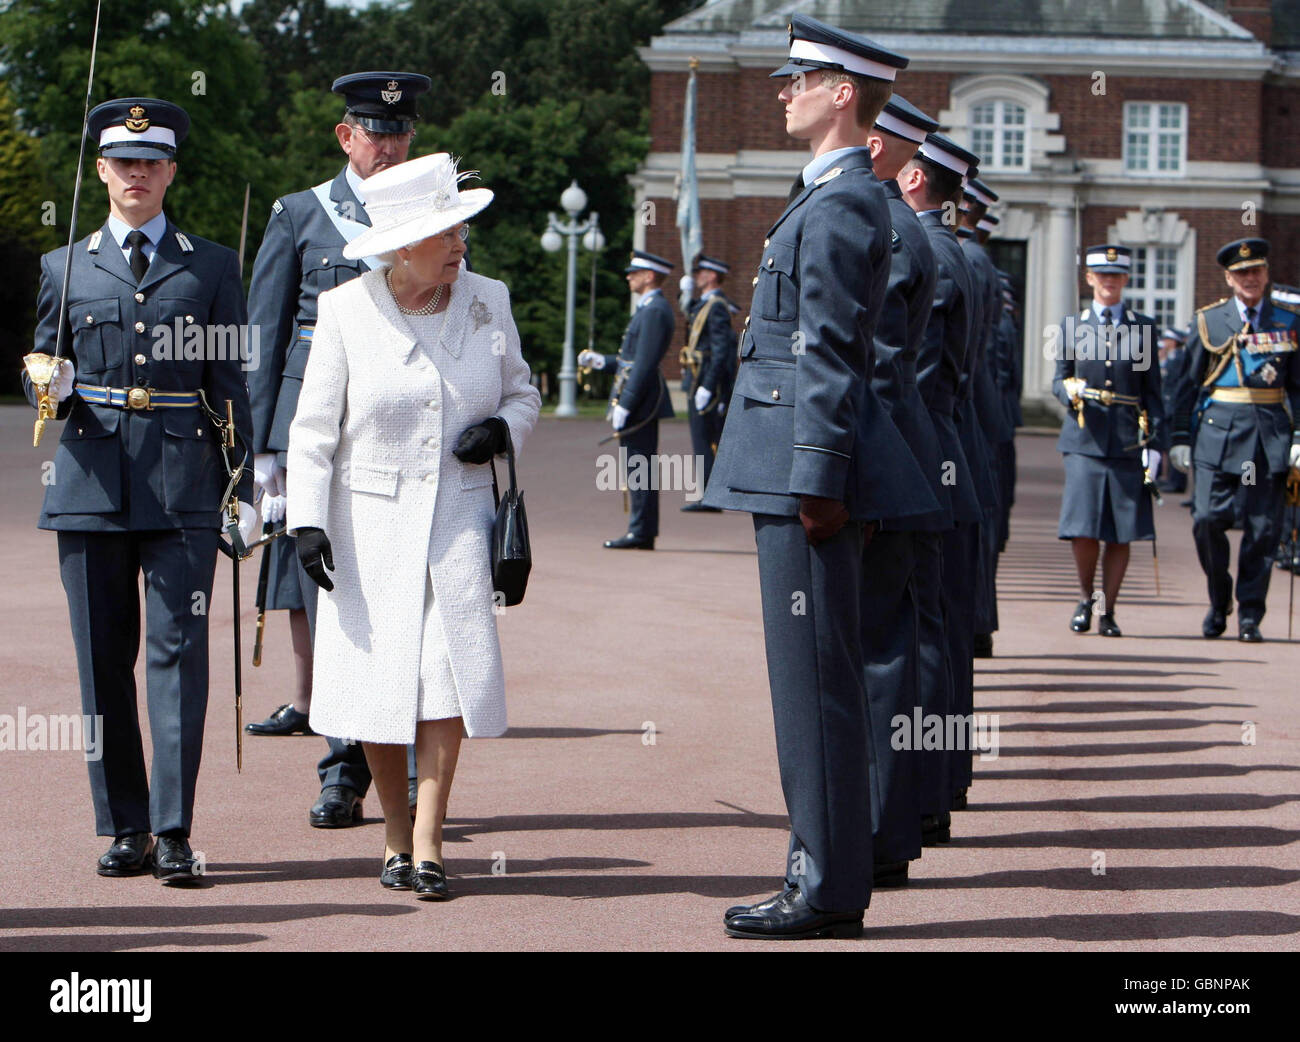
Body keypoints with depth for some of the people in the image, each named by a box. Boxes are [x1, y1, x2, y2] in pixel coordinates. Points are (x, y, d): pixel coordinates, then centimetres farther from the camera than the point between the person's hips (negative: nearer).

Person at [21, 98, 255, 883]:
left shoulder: (212, 266, 9)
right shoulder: (65, 268, 12)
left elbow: (231, 384, 8)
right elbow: (42, 374, 17)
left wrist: (244, 489, 2)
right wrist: (53, 389, -8)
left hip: (182, 485, -2)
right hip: (92, 483, 2)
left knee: (179, 651, -8)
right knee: (104, 661, 4)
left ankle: (174, 832, -7)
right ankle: (124, 827, 13)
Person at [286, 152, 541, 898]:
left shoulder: (488, 301, 4)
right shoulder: (347, 310, -3)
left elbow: (522, 391, 16)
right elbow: (314, 427, 0)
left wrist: (505, 428, -7)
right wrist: (308, 520, -8)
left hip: (458, 515, 1)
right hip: (371, 520, -1)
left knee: (452, 664, -12)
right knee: (377, 675, 0)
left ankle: (429, 838, -6)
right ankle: (396, 834, 15)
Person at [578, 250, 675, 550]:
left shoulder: (655, 311, -15)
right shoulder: (648, 308, 19)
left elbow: (645, 364, -21)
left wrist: (624, 405, -22)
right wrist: (602, 361, 15)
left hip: (640, 401, -11)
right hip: (641, 404, 11)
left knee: (639, 467, -8)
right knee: (640, 467, 11)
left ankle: (641, 533, -7)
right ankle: (640, 532, 13)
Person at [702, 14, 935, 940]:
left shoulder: (840, 204, -13)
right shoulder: (840, 197, 19)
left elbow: (830, 352, -18)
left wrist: (818, 482, -20)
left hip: (807, 478, -10)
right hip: (798, 477, 10)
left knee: (815, 682, -7)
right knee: (815, 682, 12)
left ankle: (827, 893, -3)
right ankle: (826, 875, 17)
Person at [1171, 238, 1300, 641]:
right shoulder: (1208, 320, 7)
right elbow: (1188, 382, 8)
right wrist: (1180, 437, 2)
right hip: (1217, 427, 0)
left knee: (1262, 526, 0)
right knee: (1207, 519, -7)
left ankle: (1250, 614, 10)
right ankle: (1218, 602, 15)